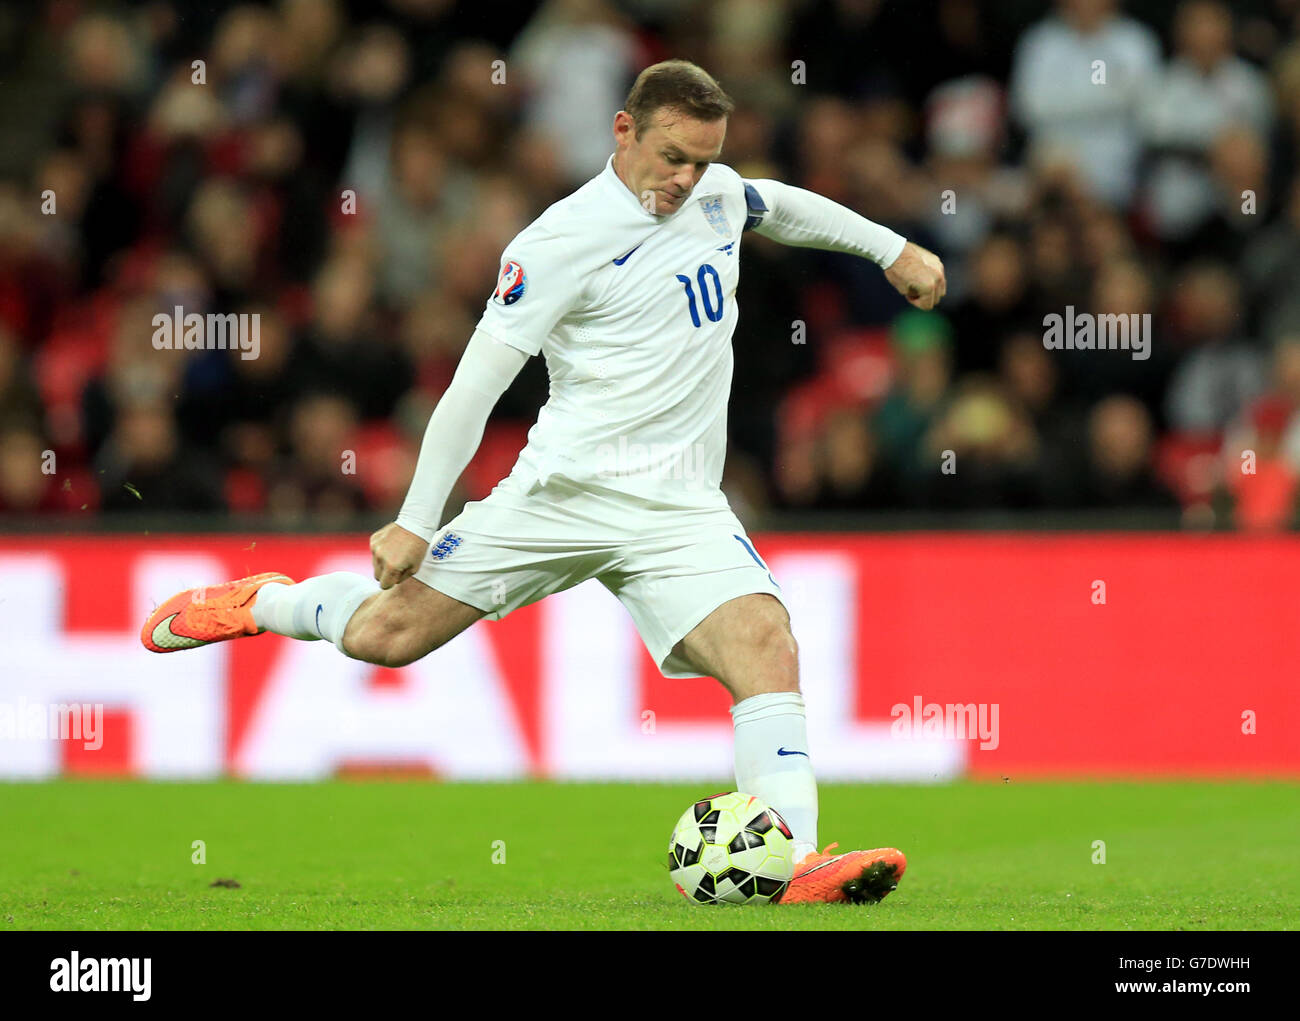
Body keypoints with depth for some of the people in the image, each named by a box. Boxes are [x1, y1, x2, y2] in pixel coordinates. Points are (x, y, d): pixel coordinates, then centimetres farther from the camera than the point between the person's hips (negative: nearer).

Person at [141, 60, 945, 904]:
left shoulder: (715, 195, 8)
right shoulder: (563, 242, -12)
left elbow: (784, 206, 34)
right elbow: (476, 383, -10)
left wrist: (893, 248, 39)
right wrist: (416, 522, -10)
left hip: (680, 509, 4)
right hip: (563, 490, -4)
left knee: (766, 645, -21)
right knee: (388, 634, -1)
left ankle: (796, 865, -26)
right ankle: (259, 601, 31)